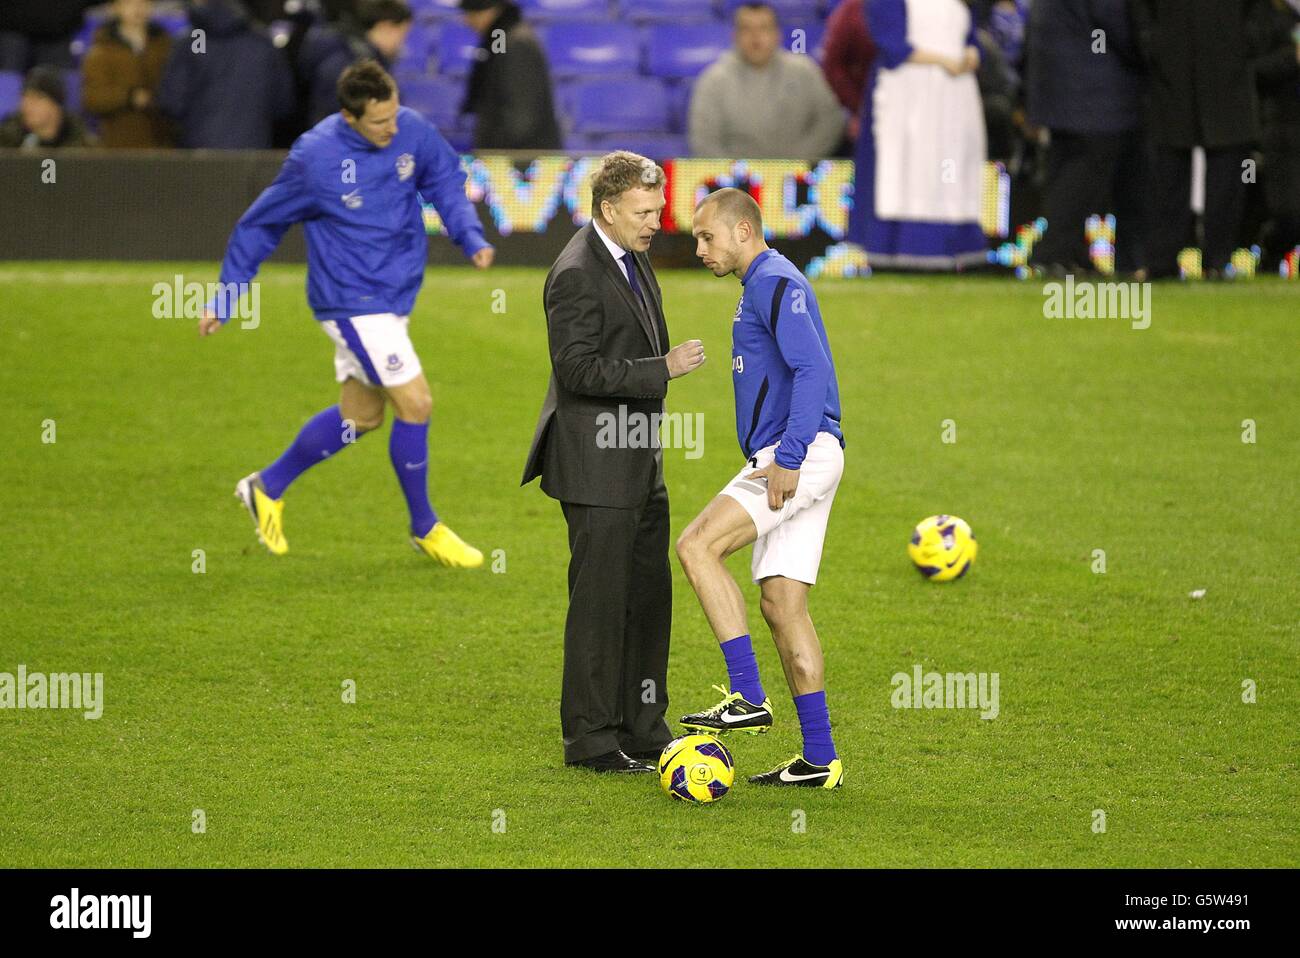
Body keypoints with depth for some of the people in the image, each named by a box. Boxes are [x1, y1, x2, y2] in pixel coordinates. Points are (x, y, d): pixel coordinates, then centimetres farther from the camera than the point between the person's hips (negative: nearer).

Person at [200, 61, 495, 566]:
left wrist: (471, 236, -7)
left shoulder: (413, 131, -8)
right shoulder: (315, 158, -21)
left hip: (393, 293, 7)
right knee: (415, 404, -10)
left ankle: (268, 487, 36)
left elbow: (445, 181, 11)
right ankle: (425, 528, 9)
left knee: (359, 415, 17)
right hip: (352, 301, -7)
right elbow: (258, 226, -9)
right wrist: (223, 301, -3)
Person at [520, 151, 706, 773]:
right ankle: (590, 739, 3)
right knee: (600, 600, -4)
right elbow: (579, 369, -23)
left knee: (650, 596, 13)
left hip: (641, 465, 10)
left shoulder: (633, 261, 13)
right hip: (597, 466, -10)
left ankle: (642, 728, 22)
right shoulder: (576, 275, -17)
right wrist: (664, 369, -22)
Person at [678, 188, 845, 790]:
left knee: (697, 545, -18)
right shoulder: (759, 287, 23)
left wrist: (788, 457, -26)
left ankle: (748, 697, -19)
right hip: (787, 458, 10)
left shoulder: (775, 282, -9)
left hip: (800, 453, -10)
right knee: (781, 601, 7)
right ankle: (819, 760, 6)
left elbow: (811, 371, -20)